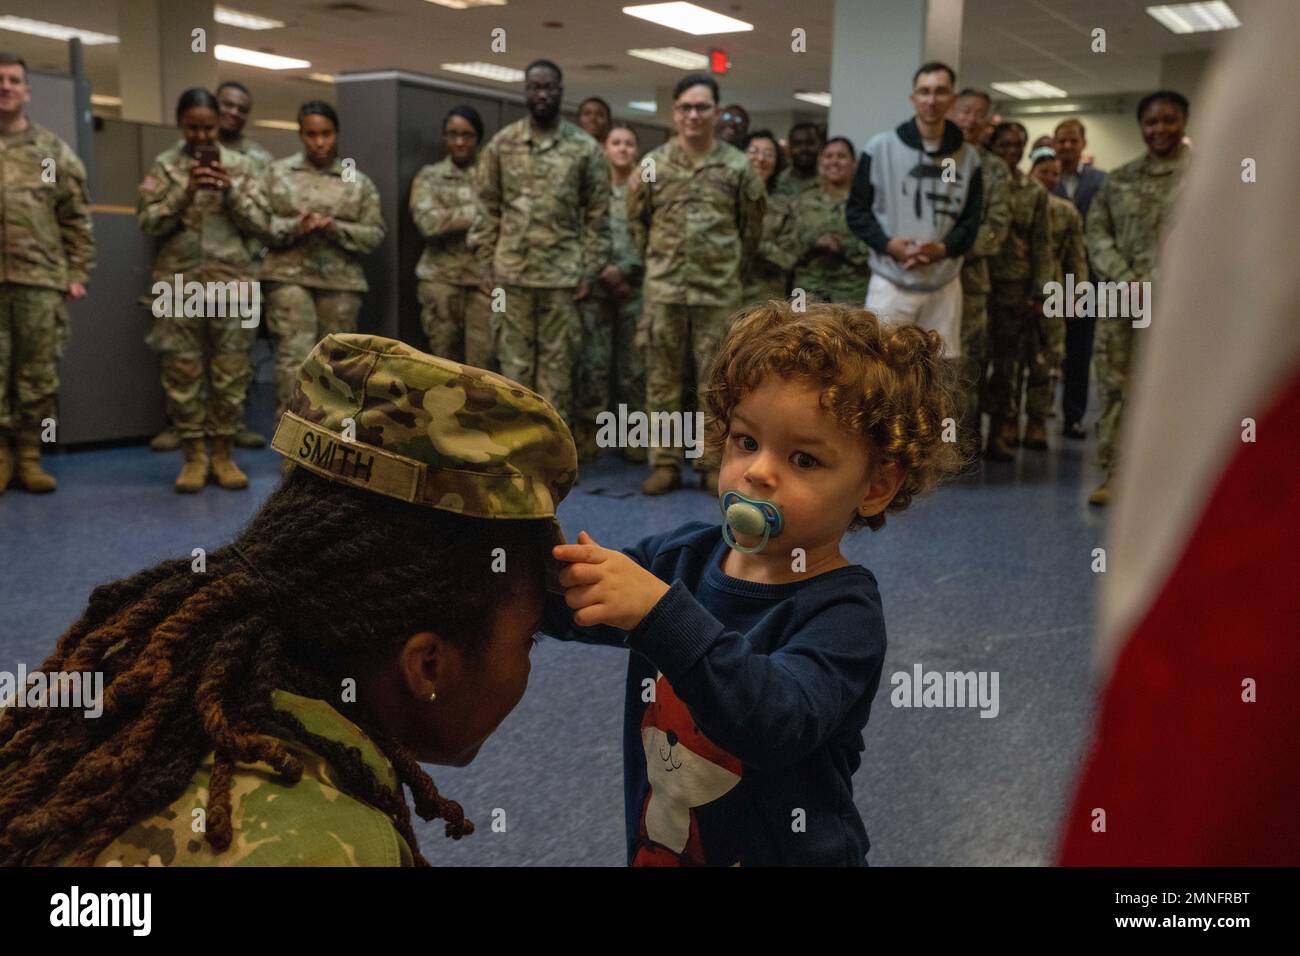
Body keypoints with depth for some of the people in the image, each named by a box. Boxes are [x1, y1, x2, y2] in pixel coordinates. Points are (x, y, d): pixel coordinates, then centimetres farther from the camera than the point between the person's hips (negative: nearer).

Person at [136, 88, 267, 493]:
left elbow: (260, 223, 3)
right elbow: (148, 222, -1)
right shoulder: (164, 166, 7)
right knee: (182, 371, 2)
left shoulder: (241, 166, 8)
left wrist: (231, 189, -11)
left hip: (233, 282, 0)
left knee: (231, 371, 2)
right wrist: (185, 191, -13)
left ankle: (223, 453, 12)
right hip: (179, 283, 0)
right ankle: (194, 455, 10)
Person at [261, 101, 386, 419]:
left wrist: (337, 229, -13)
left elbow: (375, 234, 4)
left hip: (341, 280, 2)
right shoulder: (278, 172, 7)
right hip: (289, 276, -2)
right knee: (294, 354, -11)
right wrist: (294, 227, -16)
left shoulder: (358, 181, 9)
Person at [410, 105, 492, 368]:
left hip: (484, 278, 0)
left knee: (482, 362, -4)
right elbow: (428, 222, -9)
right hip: (441, 278, 1)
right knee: (446, 364, 5)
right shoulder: (429, 177, 8)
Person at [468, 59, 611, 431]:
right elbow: (486, 208, 6)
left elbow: (598, 215, 1)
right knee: (513, 362, 7)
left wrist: (590, 270, -4)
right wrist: (484, 265, 0)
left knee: (558, 364, 5)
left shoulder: (586, 148, 0)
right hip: (511, 272, 1)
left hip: (563, 274, -1)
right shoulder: (501, 144, 4)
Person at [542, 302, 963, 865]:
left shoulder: (843, 613, -21)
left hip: (788, 852, -4)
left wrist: (660, 613, -47)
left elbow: (779, 720, -38)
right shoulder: (681, 557, -6)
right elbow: (564, 603, -11)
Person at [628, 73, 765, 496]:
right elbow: (636, 219, 14)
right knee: (662, 377, 4)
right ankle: (665, 461, 13)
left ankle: (713, 462, 13)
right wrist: (656, 262, 12)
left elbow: (753, 225, 9)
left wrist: (732, 267, 10)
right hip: (663, 289, 1)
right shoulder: (653, 164, 3)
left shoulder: (738, 166, 0)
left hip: (718, 291, -1)